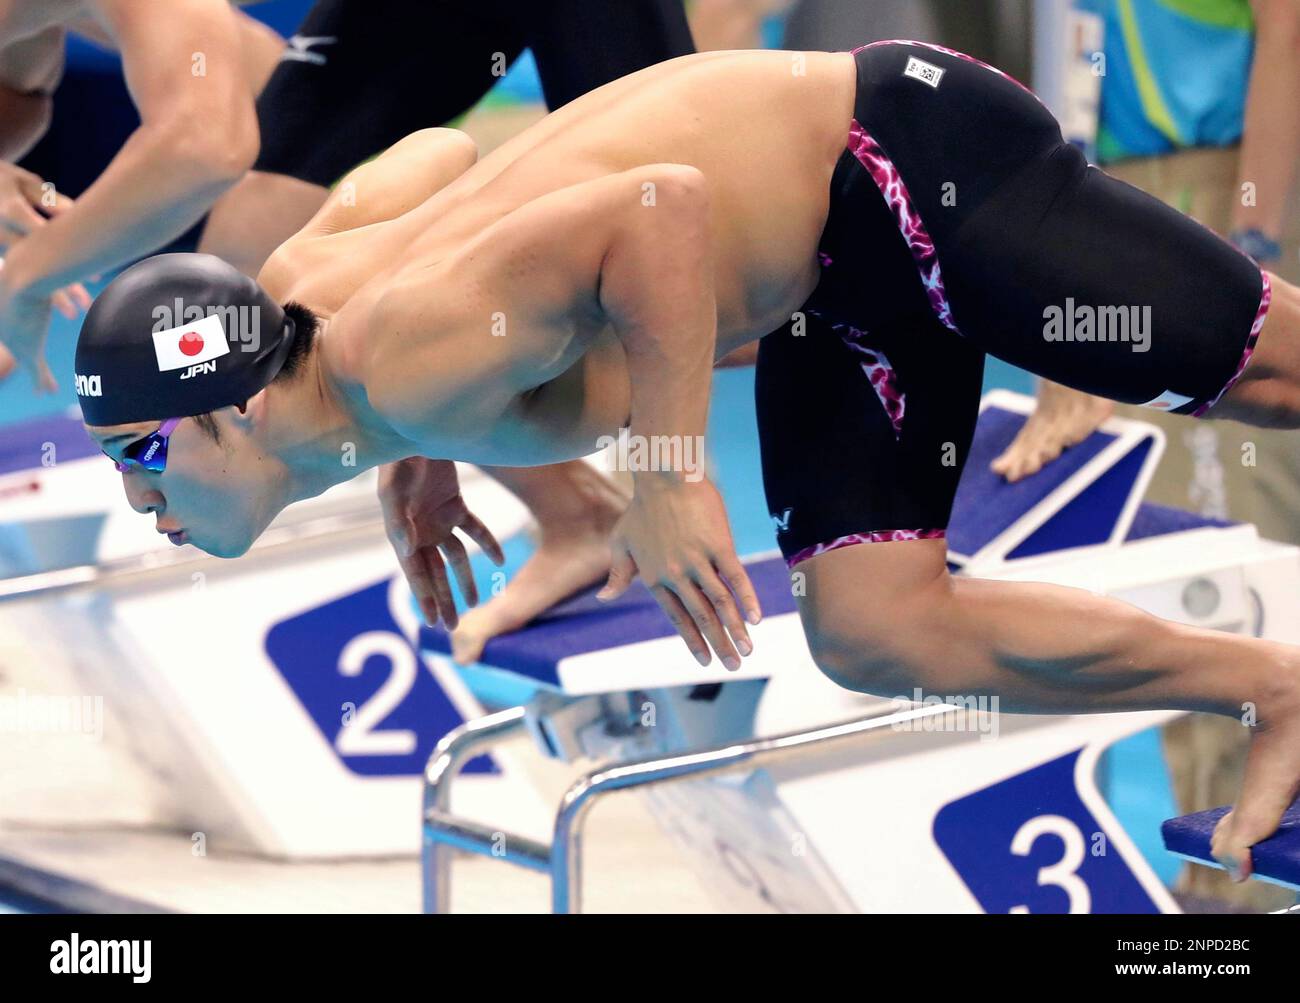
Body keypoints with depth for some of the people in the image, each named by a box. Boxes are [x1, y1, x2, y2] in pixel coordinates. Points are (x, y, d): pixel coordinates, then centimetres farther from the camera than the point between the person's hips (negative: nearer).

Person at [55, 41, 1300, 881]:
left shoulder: (410, 360, -31)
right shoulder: (302, 278, -2)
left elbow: (662, 204, -38)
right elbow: (433, 154, 18)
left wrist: (670, 478, -32)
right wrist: (412, 456, 18)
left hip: (909, 159, -9)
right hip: (833, 271, 9)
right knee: (873, 634, 2)